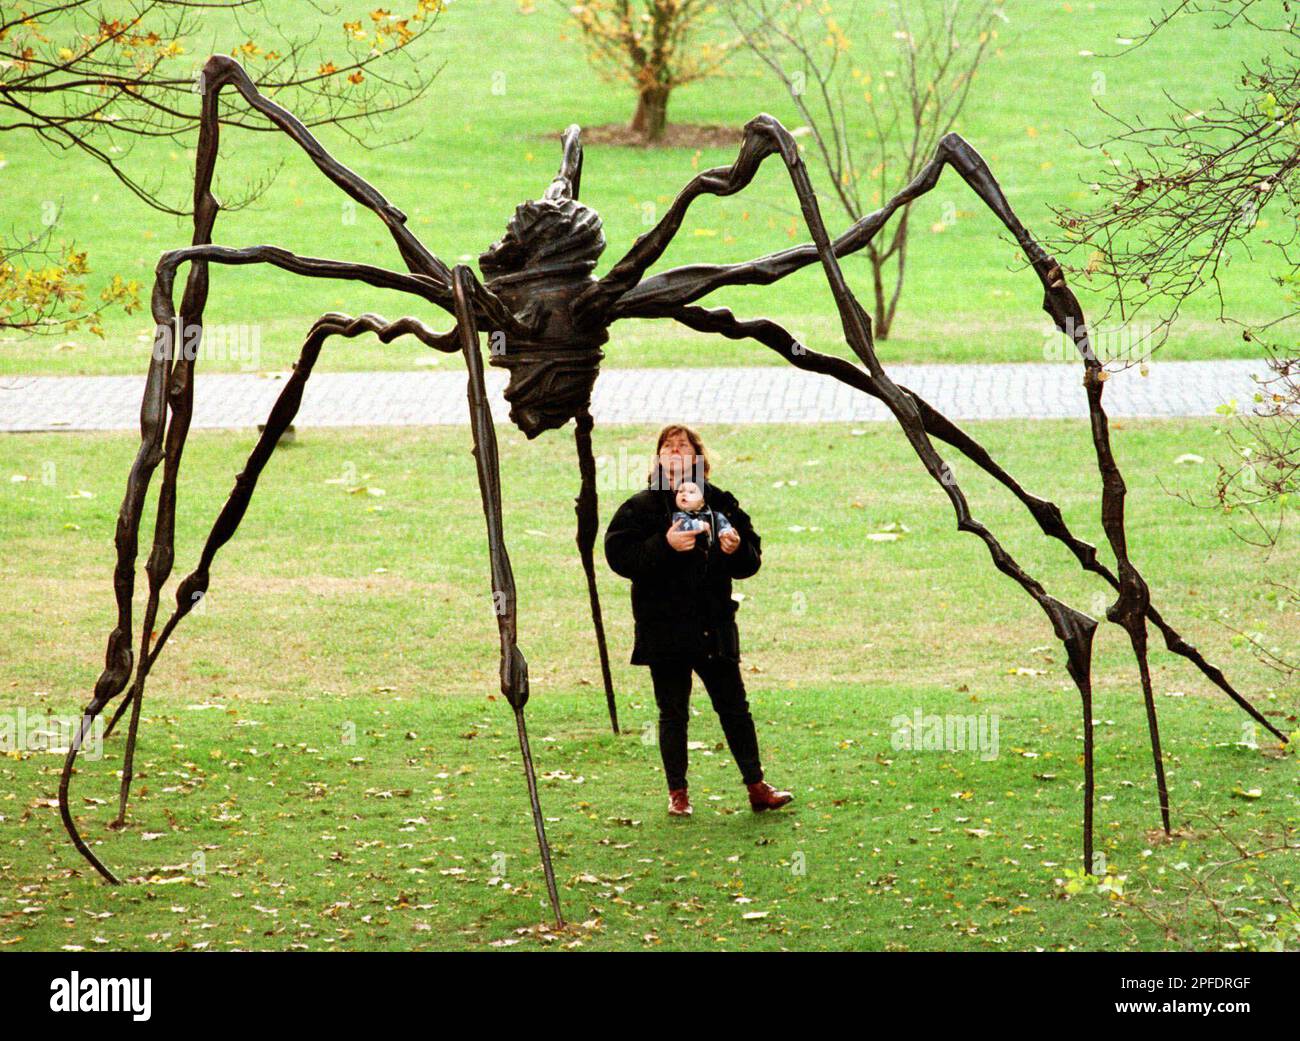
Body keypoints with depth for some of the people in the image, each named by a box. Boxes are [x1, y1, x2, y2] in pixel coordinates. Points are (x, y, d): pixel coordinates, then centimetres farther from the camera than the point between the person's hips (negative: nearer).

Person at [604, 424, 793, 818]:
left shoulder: (719, 503, 8)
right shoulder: (641, 507, -2)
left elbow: (751, 560, 13)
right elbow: (619, 555, -14)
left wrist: (737, 548, -10)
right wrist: (665, 545, -24)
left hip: (715, 626, 3)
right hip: (665, 628, -3)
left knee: (735, 708, 6)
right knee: (673, 713, 4)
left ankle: (756, 786, 13)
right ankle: (677, 794, 12)